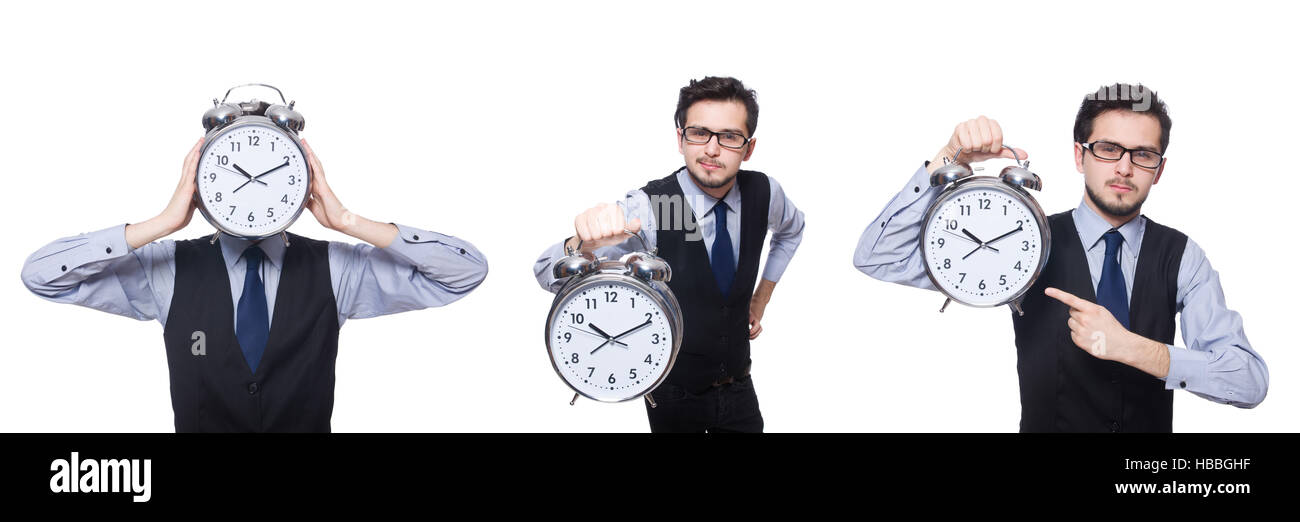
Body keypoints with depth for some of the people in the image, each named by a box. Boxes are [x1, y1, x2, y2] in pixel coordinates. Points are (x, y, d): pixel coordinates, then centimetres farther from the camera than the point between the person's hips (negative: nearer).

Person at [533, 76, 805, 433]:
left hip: (739, 388, 3)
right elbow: (549, 274, -34)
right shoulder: (646, 209, -23)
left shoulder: (764, 192, -9)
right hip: (674, 397, -3)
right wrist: (587, 241, -55)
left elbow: (791, 229, 17)